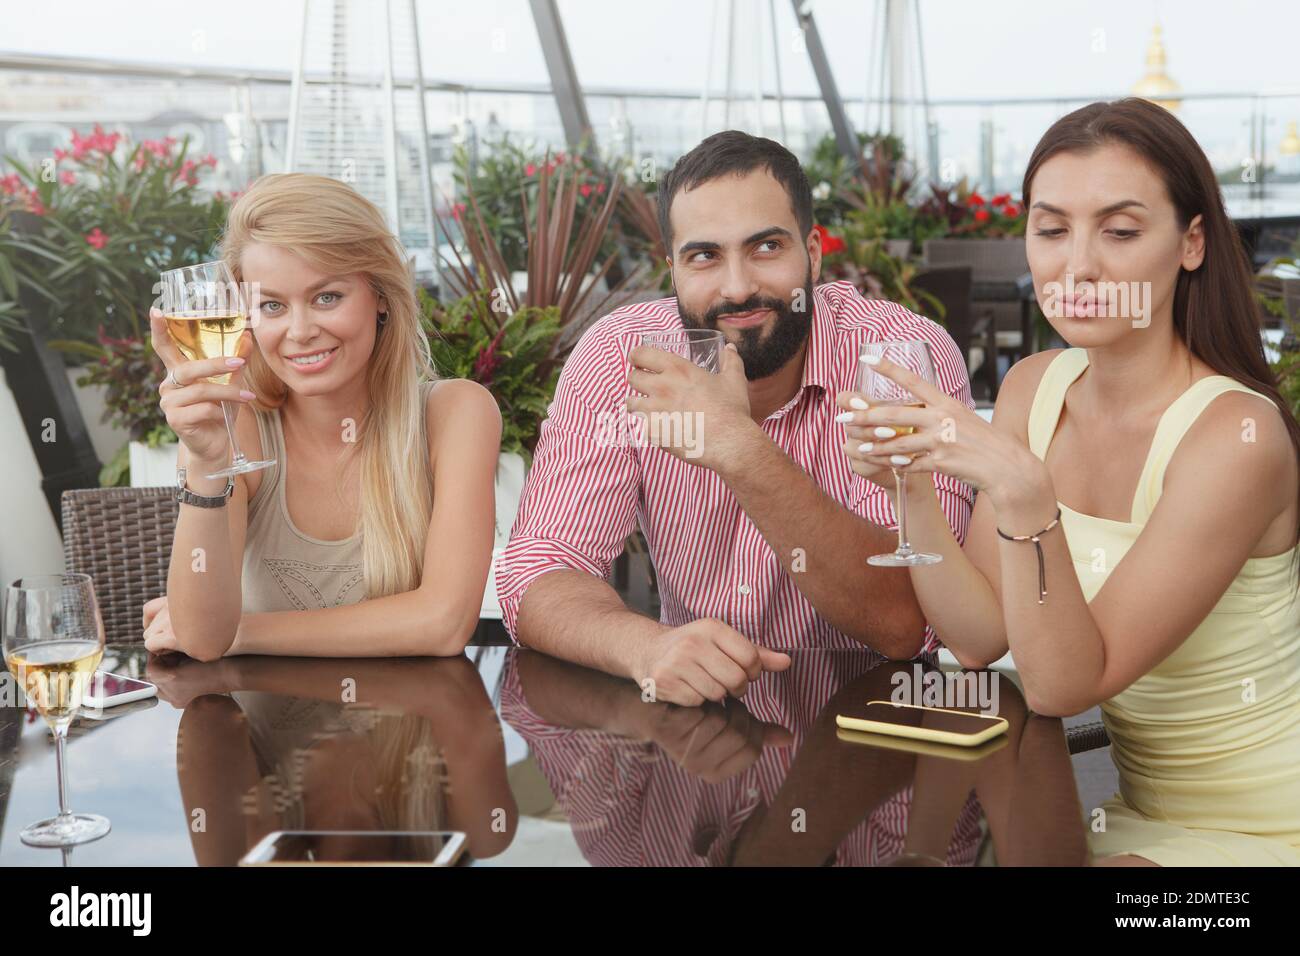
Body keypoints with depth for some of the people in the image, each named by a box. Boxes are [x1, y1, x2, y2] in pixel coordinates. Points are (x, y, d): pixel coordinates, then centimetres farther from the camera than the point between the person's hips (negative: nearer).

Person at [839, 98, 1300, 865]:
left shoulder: (1237, 435, -23)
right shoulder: (1035, 388, -3)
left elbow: (1065, 683, -24)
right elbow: (980, 638, -7)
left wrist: (1025, 495, -38)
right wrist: (913, 485, -21)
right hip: (1144, 810, 6)